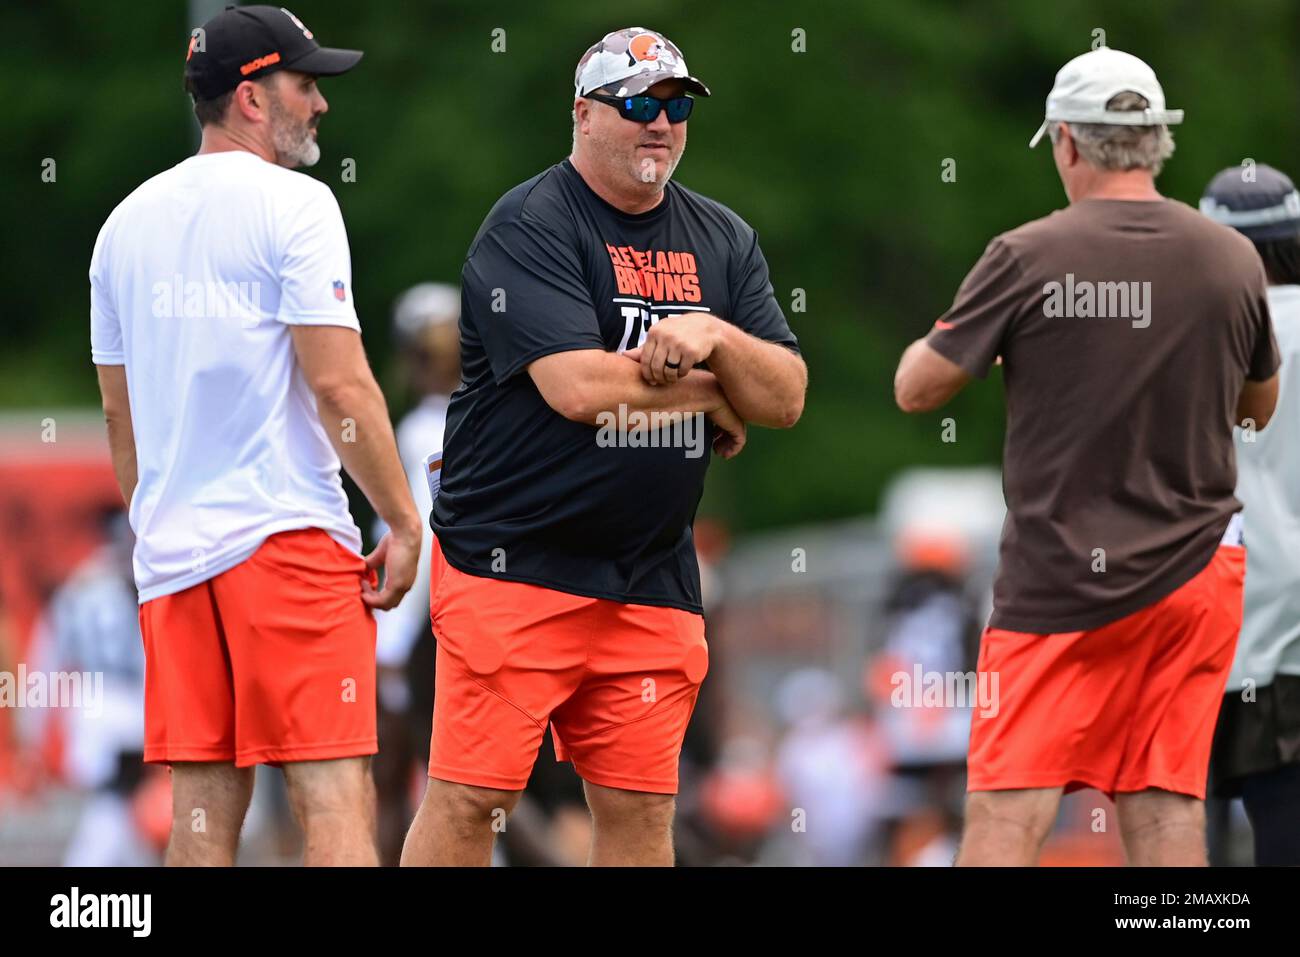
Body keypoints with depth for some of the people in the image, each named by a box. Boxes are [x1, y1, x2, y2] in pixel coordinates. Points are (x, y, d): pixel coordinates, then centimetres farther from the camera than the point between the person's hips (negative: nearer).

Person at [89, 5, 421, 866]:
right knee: (336, 796, -9)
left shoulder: (129, 222, 14)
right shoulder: (292, 205, -6)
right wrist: (404, 522, -7)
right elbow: (339, 384, -13)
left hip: (171, 559, 6)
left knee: (203, 812, 6)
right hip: (286, 536, -6)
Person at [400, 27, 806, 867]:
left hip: (652, 579, 6)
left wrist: (716, 339, -14)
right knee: (469, 797, -8)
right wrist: (710, 392, -4)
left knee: (641, 807, 5)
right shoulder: (529, 225, -8)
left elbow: (787, 398, 7)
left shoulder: (724, 241, 14)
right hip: (512, 565, -6)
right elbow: (576, 387, -19)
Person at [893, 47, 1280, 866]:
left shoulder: (1028, 258, -10)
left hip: (1059, 580, -3)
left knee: (1004, 819, -4)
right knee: (1166, 810, 6)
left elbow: (915, 389, -4)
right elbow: (1260, 405, 17)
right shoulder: (1232, 259, 1)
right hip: (1195, 575, 4)